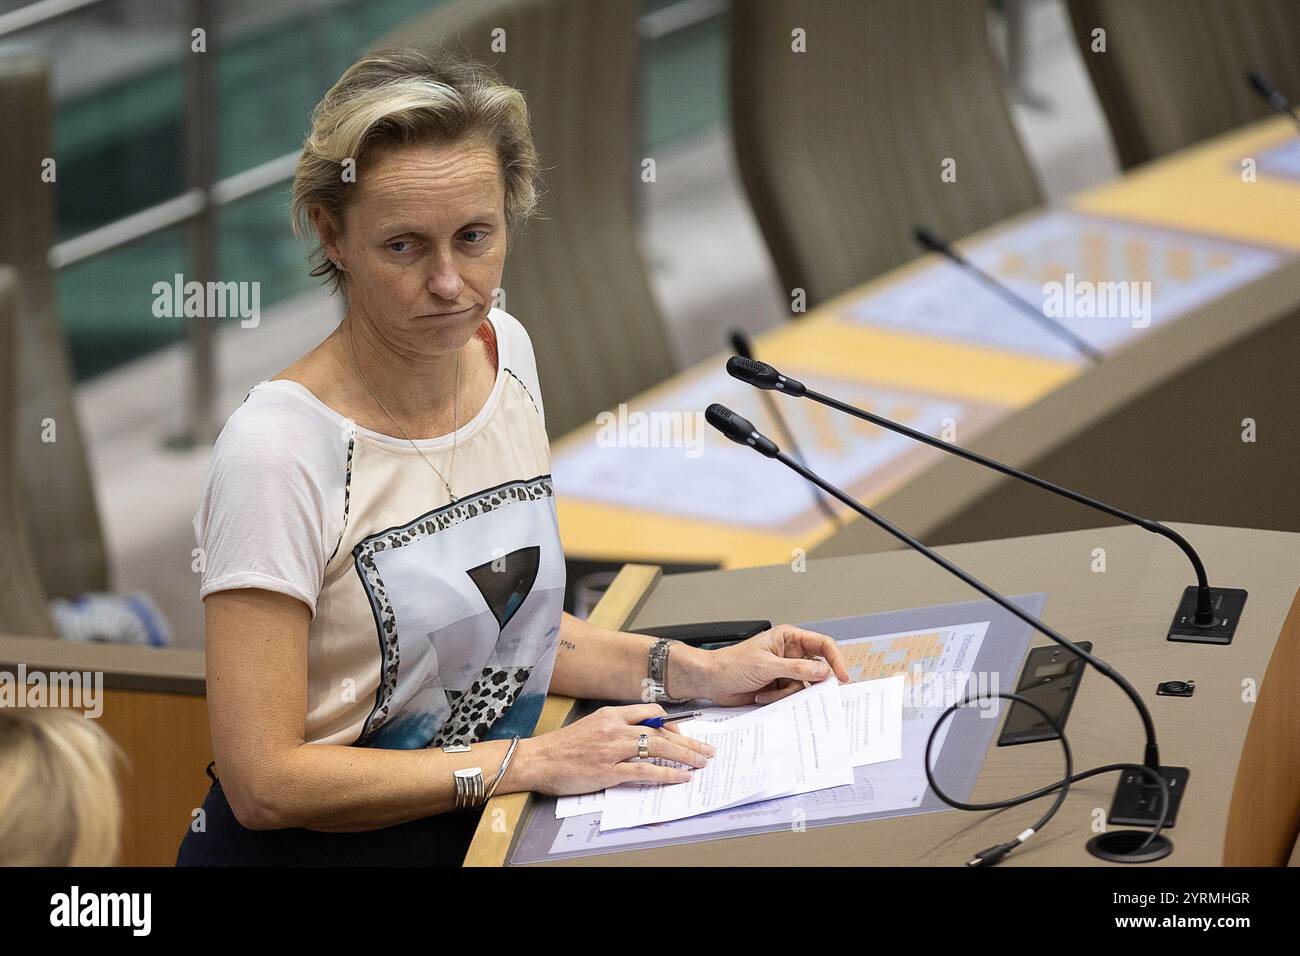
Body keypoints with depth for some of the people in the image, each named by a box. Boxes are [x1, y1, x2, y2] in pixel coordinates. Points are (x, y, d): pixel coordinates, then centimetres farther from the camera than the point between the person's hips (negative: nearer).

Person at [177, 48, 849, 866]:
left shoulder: (504, 349, 5)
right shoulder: (278, 451, -19)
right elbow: (265, 782, -20)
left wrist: (693, 673, 6)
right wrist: (530, 761, -17)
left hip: (482, 831, 7)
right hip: (315, 852, -7)